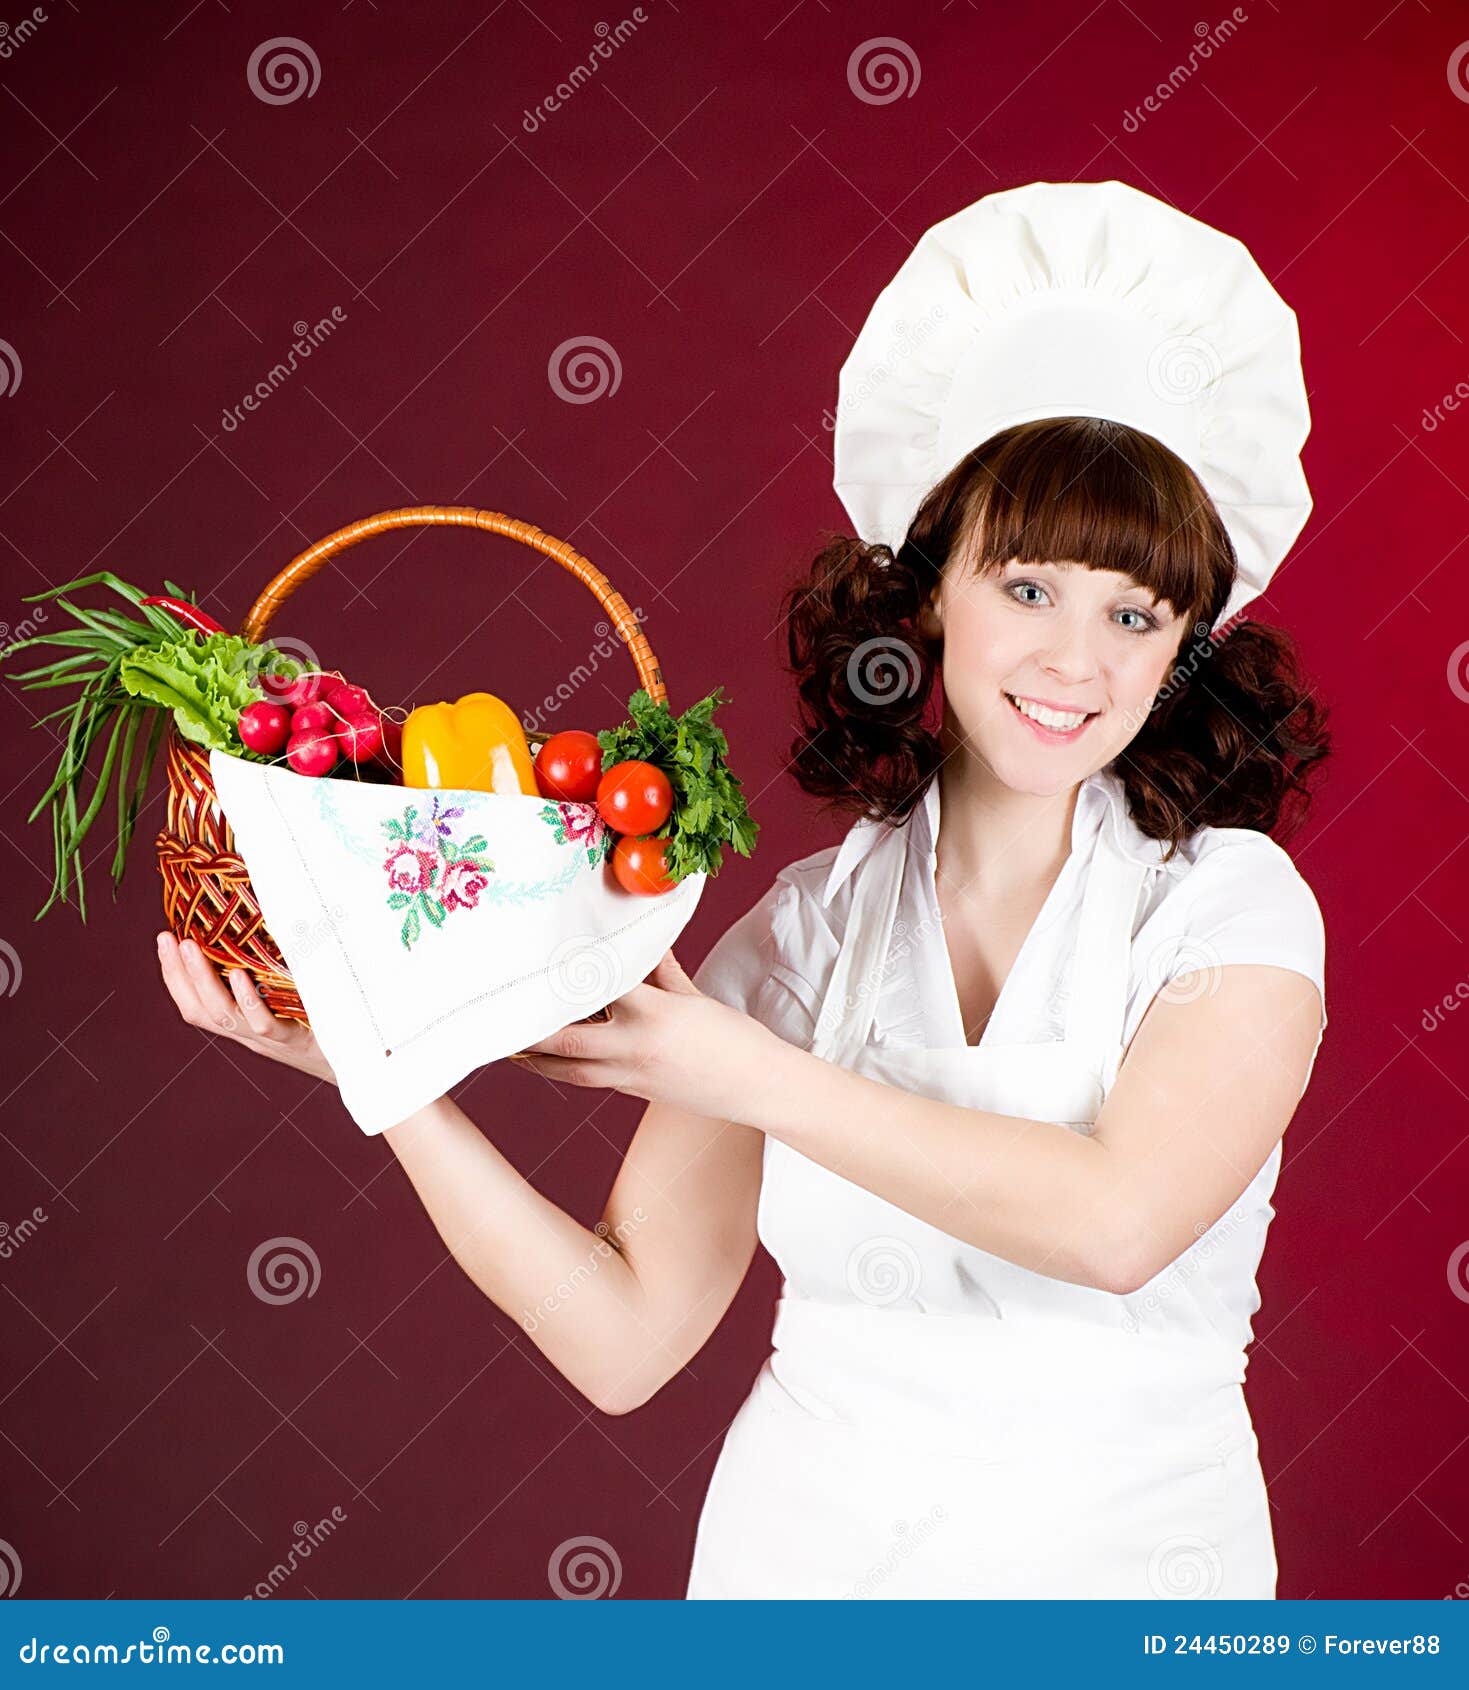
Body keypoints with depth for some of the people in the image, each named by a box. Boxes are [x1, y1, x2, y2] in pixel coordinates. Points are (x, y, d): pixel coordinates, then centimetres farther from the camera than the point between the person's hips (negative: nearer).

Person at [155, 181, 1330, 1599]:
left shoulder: (1236, 908, -8)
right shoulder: (809, 924, -3)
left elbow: (1119, 1221, -25)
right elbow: (624, 1337, -7)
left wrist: (750, 1077, -19)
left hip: (1128, 1554, -1)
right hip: (802, 1547, 1)